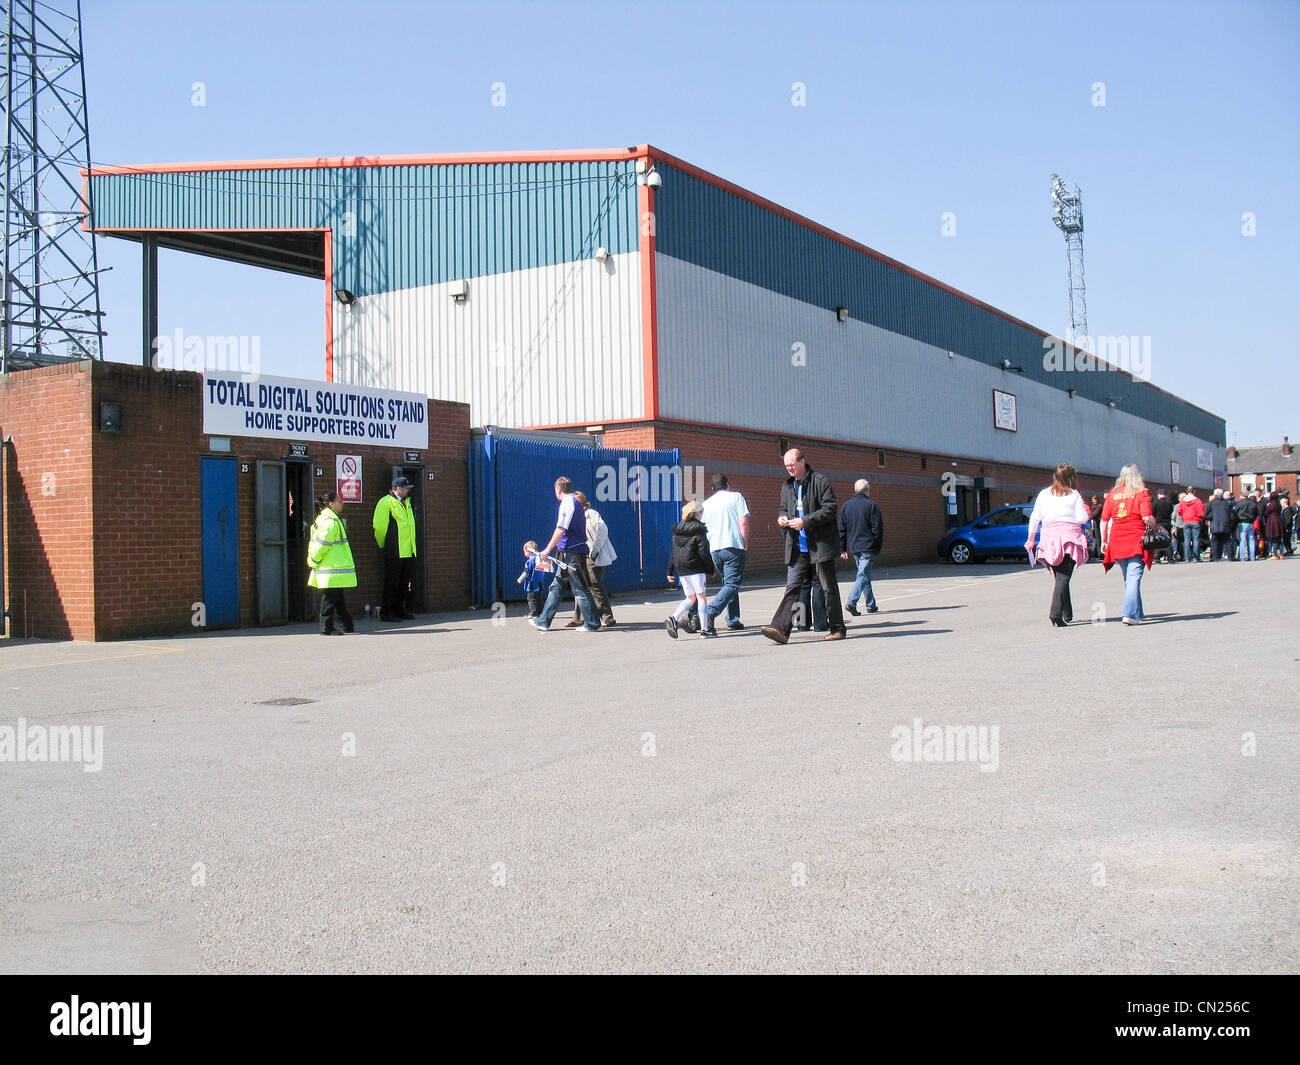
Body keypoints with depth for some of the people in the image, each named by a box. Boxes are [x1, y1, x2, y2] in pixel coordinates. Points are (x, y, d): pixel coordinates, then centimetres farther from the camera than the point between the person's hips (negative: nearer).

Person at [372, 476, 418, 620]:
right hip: (394, 552, -8)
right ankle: (387, 612, 4)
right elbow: (379, 526, -11)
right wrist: (383, 545, -1)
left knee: (406, 581, 13)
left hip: (408, 551, 8)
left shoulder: (406, 501, 16)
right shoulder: (386, 502, -10)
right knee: (391, 583, -3)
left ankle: (400, 609, 23)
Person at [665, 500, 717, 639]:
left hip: (681, 569, 6)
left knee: (690, 597, 14)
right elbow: (703, 552, -12)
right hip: (695, 567, -6)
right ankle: (705, 629, 2)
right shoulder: (699, 529, -7)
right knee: (701, 596, 1)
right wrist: (711, 569, -4)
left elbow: (673, 553, 14)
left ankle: (673, 618, -5)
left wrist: (670, 571, 16)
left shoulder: (677, 530, 12)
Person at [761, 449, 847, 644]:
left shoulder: (821, 481, -6)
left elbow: (829, 509, -13)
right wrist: (782, 518, 2)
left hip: (820, 545, -5)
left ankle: (837, 628, 17)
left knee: (828, 588, 5)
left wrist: (805, 521, -19)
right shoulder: (787, 486, 14)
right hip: (796, 546, 5)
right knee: (792, 587, -5)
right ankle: (780, 629, -14)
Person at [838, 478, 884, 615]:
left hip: (854, 547, 6)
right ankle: (852, 602, -22)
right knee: (863, 575, -7)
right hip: (868, 547, -6)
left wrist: (843, 549, 14)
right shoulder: (871, 505, -7)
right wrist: (878, 547, 1)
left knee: (864, 575, 15)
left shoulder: (846, 506, 8)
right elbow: (878, 529, -9)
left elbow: (841, 530, 10)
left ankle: (871, 605, 21)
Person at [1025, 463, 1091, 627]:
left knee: (1060, 576, 14)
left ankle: (1067, 614, 19)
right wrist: (1088, 515, 19)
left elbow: (1035, 518, 10)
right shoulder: (1074, 495, 1)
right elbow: (1082, 518, -3)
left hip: (1049, 536, 4)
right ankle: (1055, 612, -23)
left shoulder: (1043, 494, 10)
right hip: (1069, 537, -4)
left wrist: (1030, 539, 16)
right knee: (1063, 577, -9)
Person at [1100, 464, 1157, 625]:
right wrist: (1154, 526, 6)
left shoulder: (1112, 494, 8)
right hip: (1136, 542, -4)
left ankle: (1137, 613, 25)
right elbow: (1147, 518, -13)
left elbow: (1104, 520, 7)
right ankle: (1129, 614, -20)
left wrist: (1104, 541, 13)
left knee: (1128, 578, 17)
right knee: (1134, 577, -7)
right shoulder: (1141, 493, -3)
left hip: (1116, 542, 4)